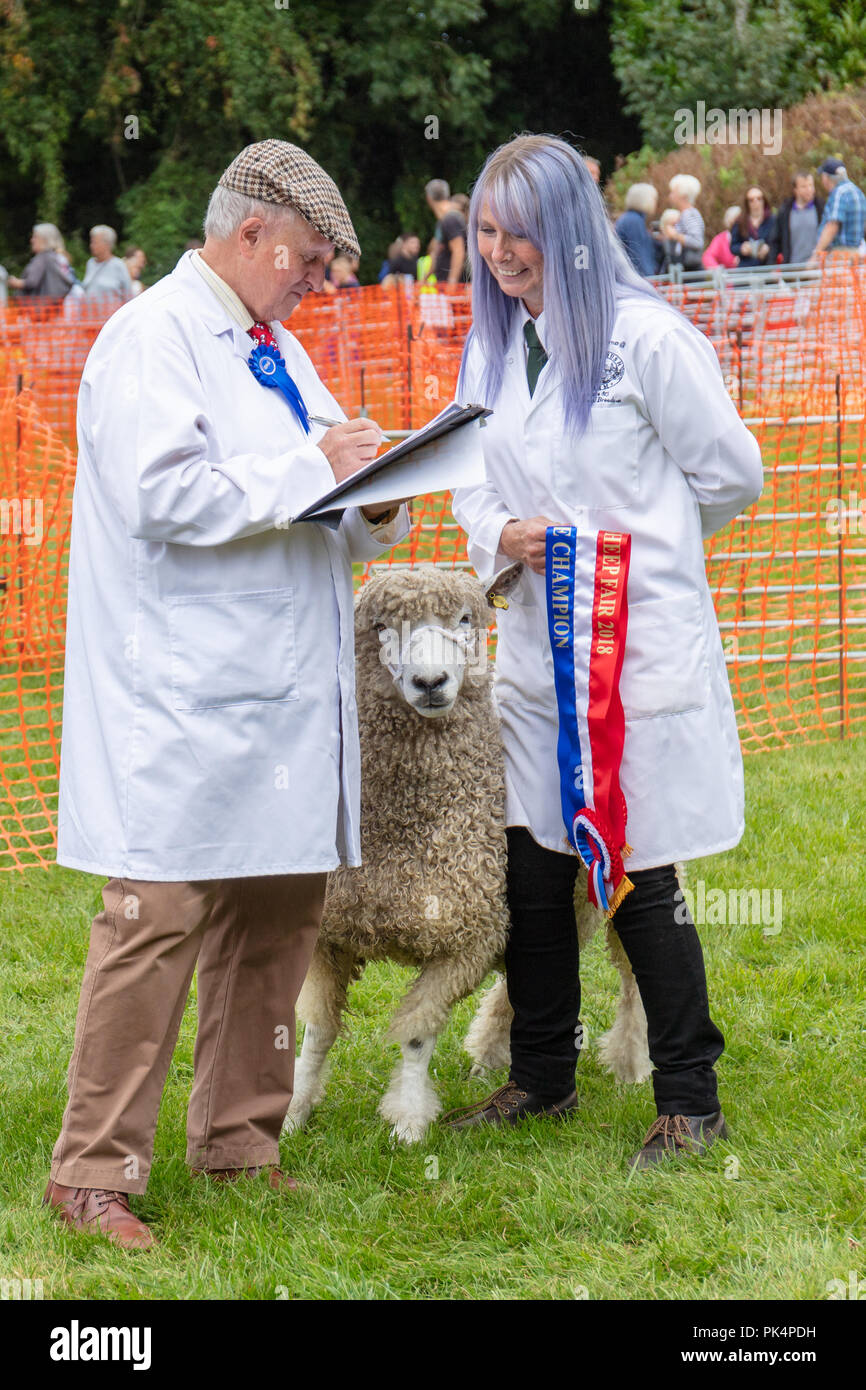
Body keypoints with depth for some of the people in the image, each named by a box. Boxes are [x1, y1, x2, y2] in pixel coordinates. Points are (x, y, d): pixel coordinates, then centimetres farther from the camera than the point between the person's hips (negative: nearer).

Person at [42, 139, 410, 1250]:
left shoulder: (278, 352, 20)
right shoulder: (152, 338, -8)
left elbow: (321, 519, 24)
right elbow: (160, 494, -21)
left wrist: (375, 504, 2)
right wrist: (310, 470, -17)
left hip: (283, 698, 9)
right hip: (180, 700, -9)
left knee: (279, 913, 11)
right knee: (158, 921, -9)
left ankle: (237, 1139, 22)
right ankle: (94, 1176, -3)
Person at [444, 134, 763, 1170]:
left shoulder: (647, 337, -11)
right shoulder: (490, 346, 9)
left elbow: (731, 472, -5)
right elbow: (471, 477, 19)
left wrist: (623, 540, 3)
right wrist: (501, 533, -3)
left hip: (640, 644, -6)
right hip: (534, 645, 6)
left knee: (636, 880, -1)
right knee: (532, 870, 12)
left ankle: (689, 1102, 12)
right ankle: (541, 1079, 29)